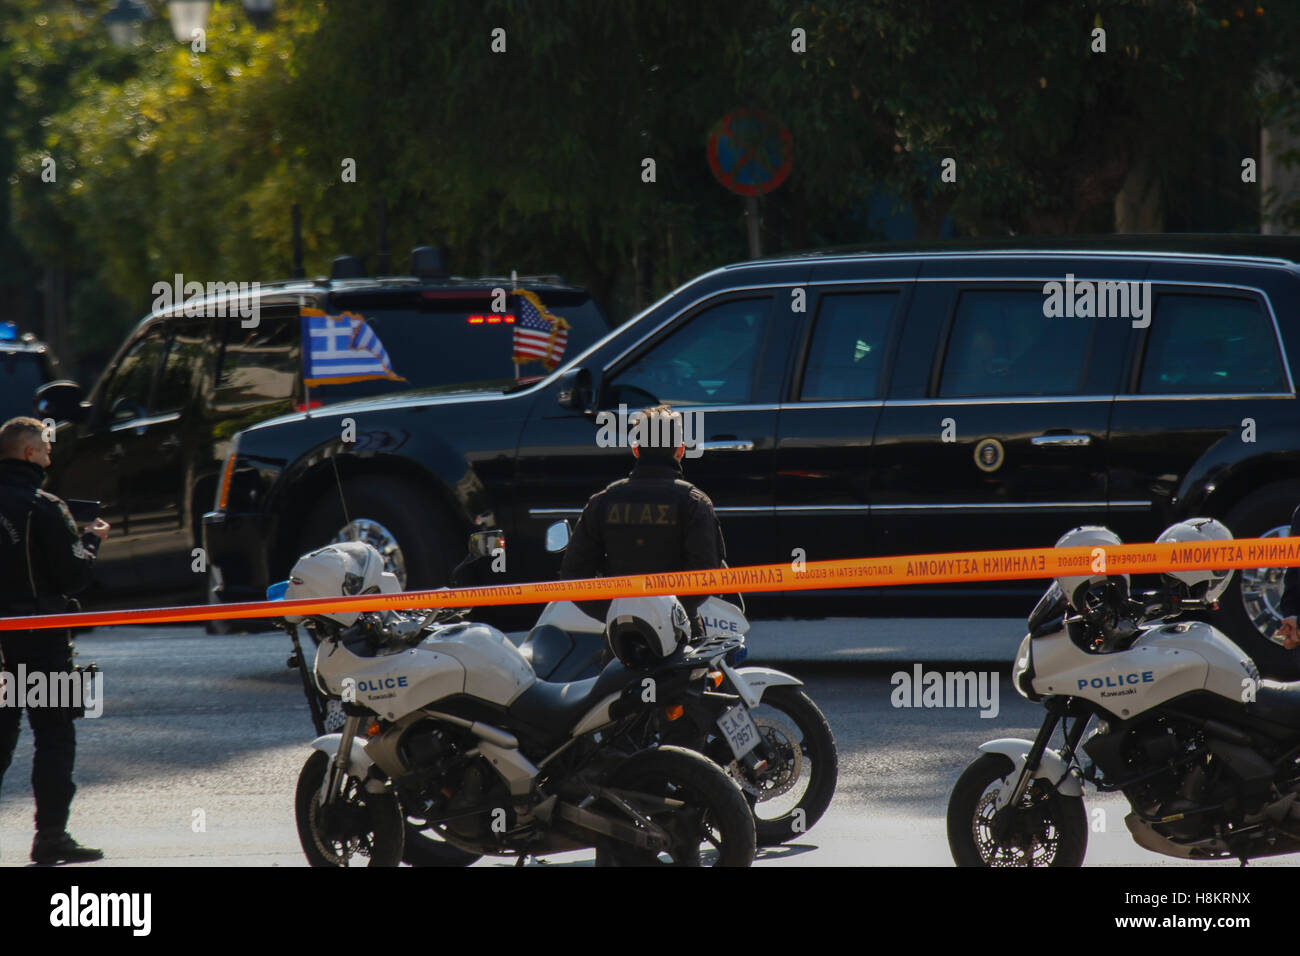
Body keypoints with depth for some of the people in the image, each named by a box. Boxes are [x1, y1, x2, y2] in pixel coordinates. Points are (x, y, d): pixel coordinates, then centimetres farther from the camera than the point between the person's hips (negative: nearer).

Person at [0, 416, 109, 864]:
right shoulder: (44, 509, -14)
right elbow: (73, 576, -13)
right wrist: (91, 539, 4)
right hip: (39, 638, -6)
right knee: (54, 735, 1)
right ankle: (51, 835, -1)